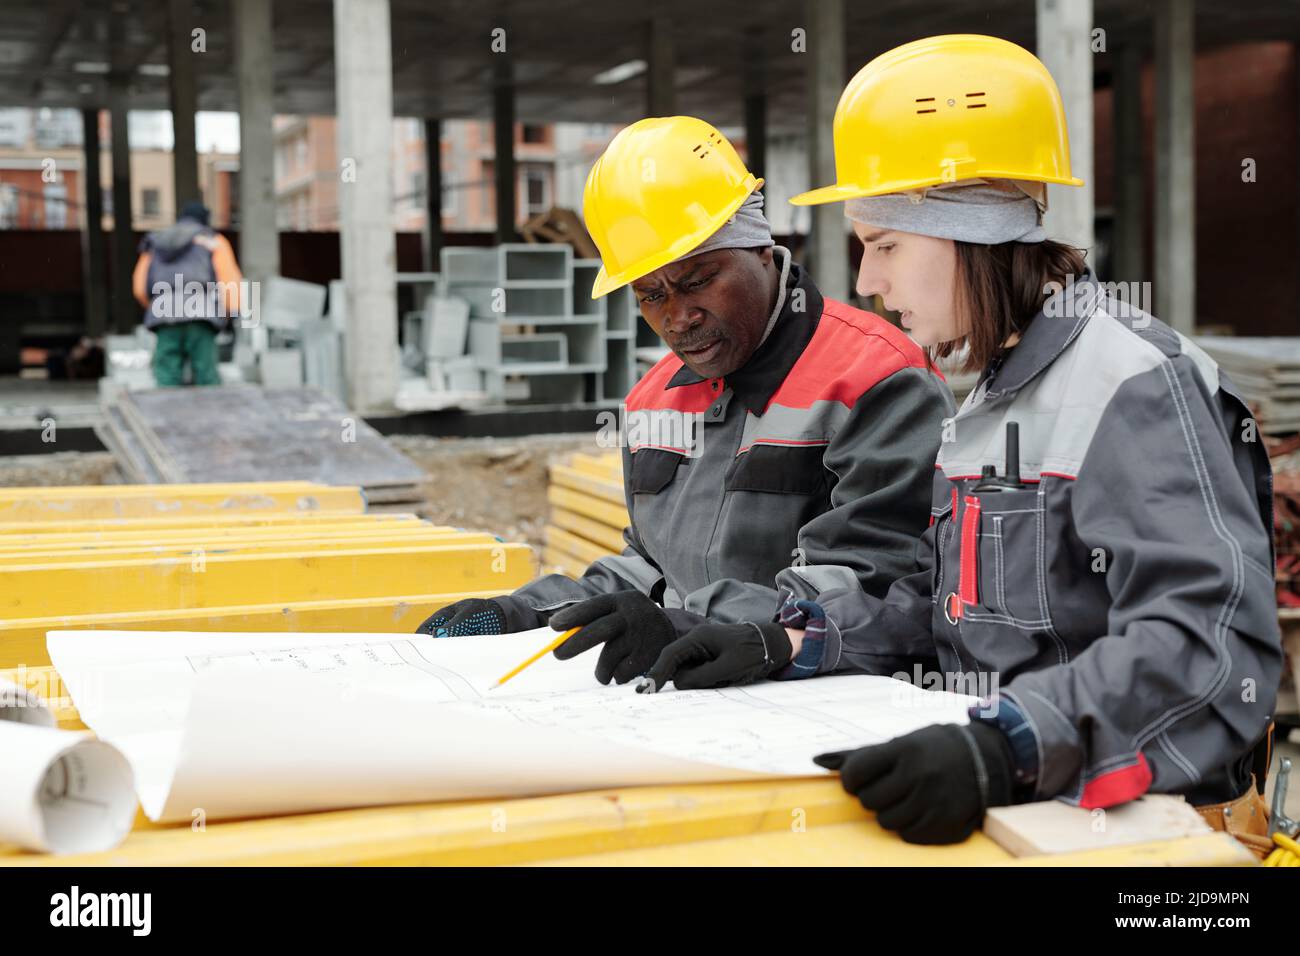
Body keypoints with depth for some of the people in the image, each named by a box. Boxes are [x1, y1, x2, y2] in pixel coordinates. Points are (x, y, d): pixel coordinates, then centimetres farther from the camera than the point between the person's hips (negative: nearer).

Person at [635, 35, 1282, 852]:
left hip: (1137, 825, -7)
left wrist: (1006, 750, -36)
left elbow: (1216, 649, -25)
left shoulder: (1139, 387, -15)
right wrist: (786, 641, 5)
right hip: (1001, 812, 7)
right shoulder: (992, 396, 13)